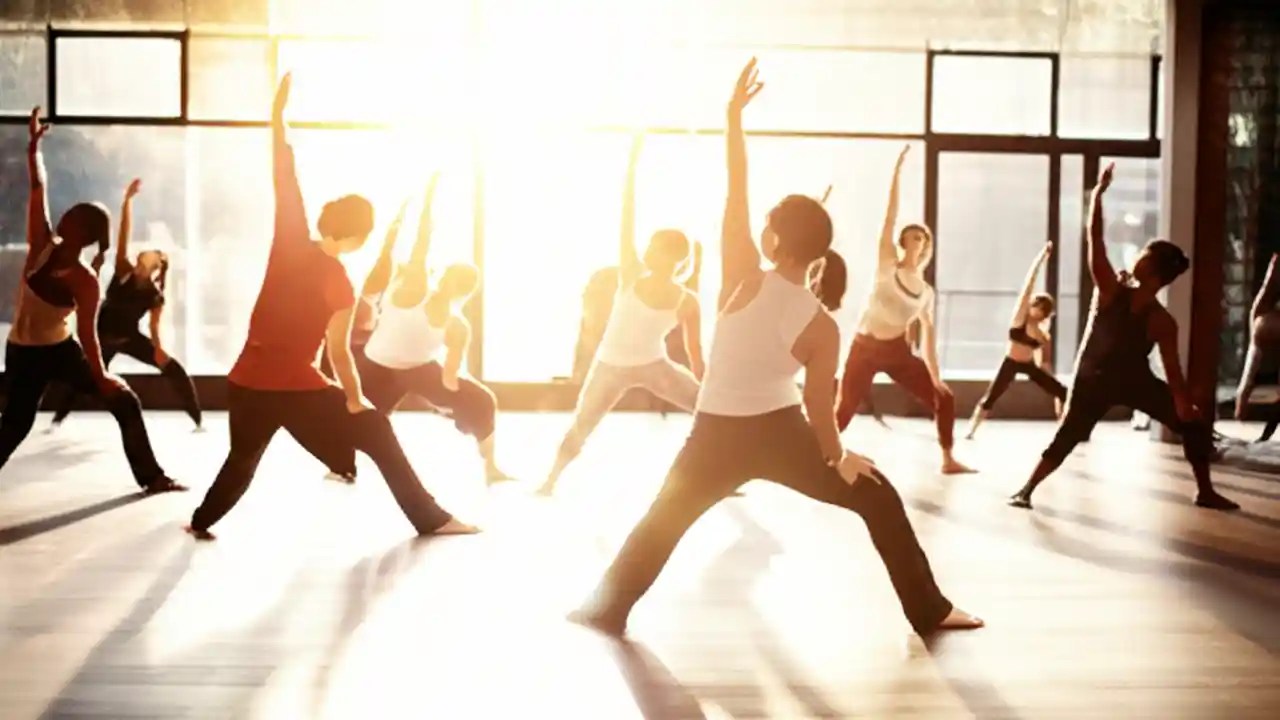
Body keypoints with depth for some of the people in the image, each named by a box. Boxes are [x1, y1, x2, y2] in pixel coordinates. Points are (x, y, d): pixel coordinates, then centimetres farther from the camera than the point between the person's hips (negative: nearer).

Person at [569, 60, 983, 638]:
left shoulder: (744, 281, -15)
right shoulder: (823, 328, -11)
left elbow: (735, 195, -16)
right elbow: (819, 409, -9)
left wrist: (734, 115, -12)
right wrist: (839, 457, 8)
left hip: (715, 436, 1)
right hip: (781, 434, -1)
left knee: (663, 518, 20)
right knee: (878, 498, 11)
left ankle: (607, 607, 23)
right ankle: (929, 610, 9)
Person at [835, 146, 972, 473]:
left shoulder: (926, 291, 8)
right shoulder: (887, 265, -4)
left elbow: (928, 331, 12)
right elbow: (890, 219, -10)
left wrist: (935, 374, 6)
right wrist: (897, 172, -14)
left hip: (898, 352, 4)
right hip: (865, 348, -4)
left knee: (944, 398, 3)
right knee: (844, 410, -8)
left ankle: (948, 460, 17)